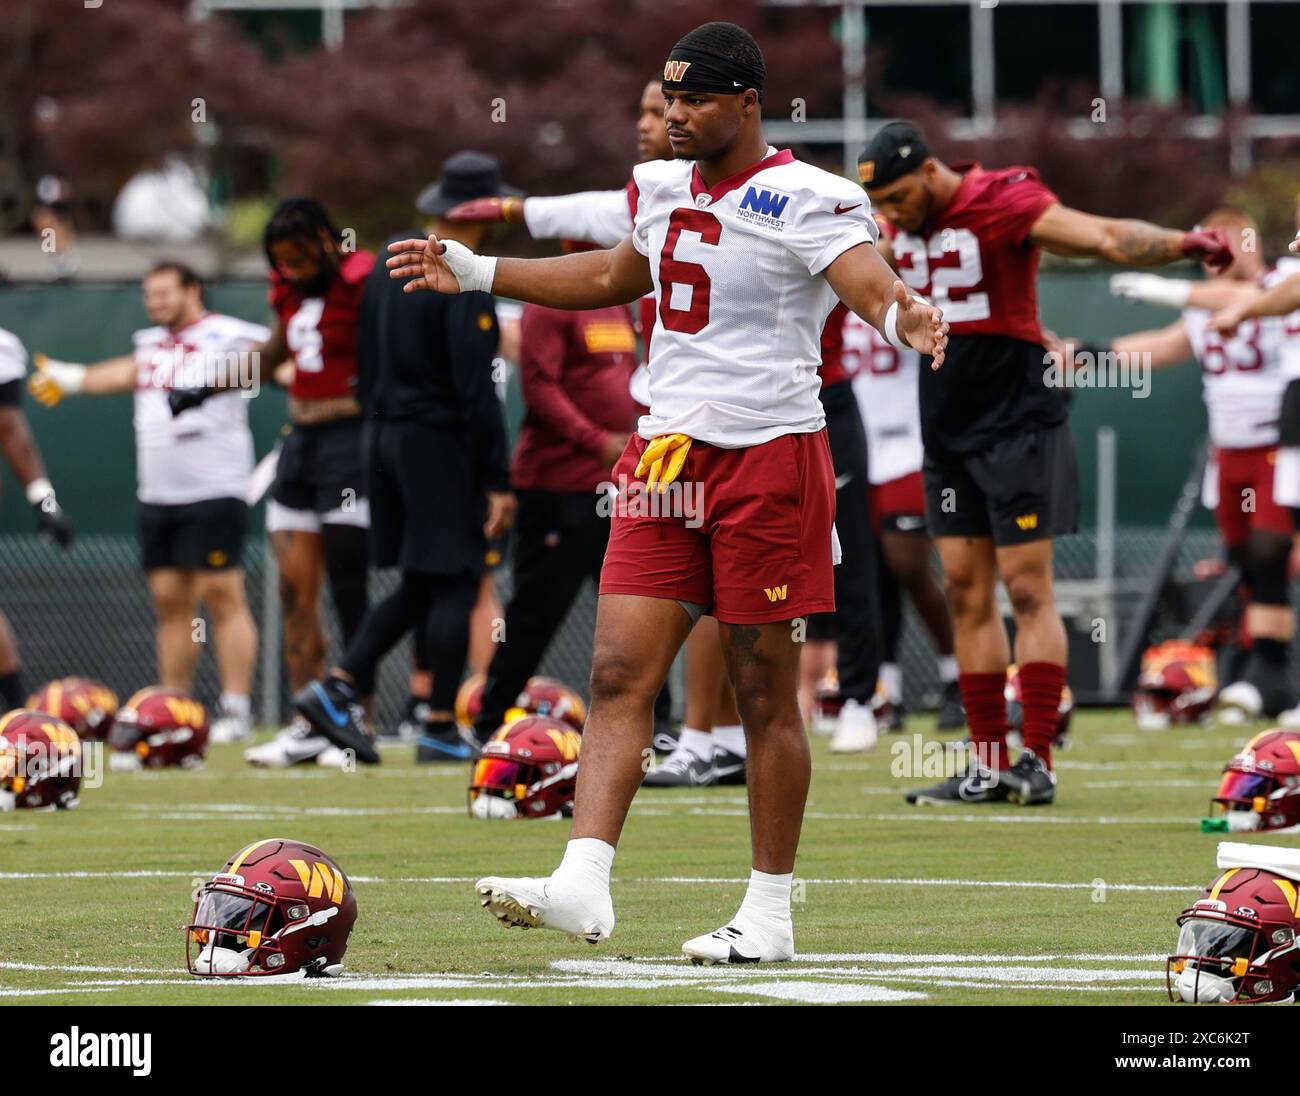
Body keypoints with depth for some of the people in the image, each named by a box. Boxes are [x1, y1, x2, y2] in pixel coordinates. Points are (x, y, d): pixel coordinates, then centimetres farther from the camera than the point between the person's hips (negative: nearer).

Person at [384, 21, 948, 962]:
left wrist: (905, 316, -52)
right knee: (620, 672, -5)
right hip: (667, 454, 7)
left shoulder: (805, 202, -11)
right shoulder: (666, 189, 12)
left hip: (768, 457, -6)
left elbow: (871, 282, -27)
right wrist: (476, 273, 33)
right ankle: (583, 883, -11)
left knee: (766, 693, 2)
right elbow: (616, 278, 30)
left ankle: (771, 913, 10)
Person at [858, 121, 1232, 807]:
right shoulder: (899, 226, 8)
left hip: (1017, 422, -7)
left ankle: (1037, 761, -7)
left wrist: (1183, 244, -38)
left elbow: (1107, 238, -25)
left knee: (1028, 589, -7)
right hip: (947, 428, 7)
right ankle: (989, 765, 8)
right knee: (966, 593, 5)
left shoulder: (1004, 205, -14)